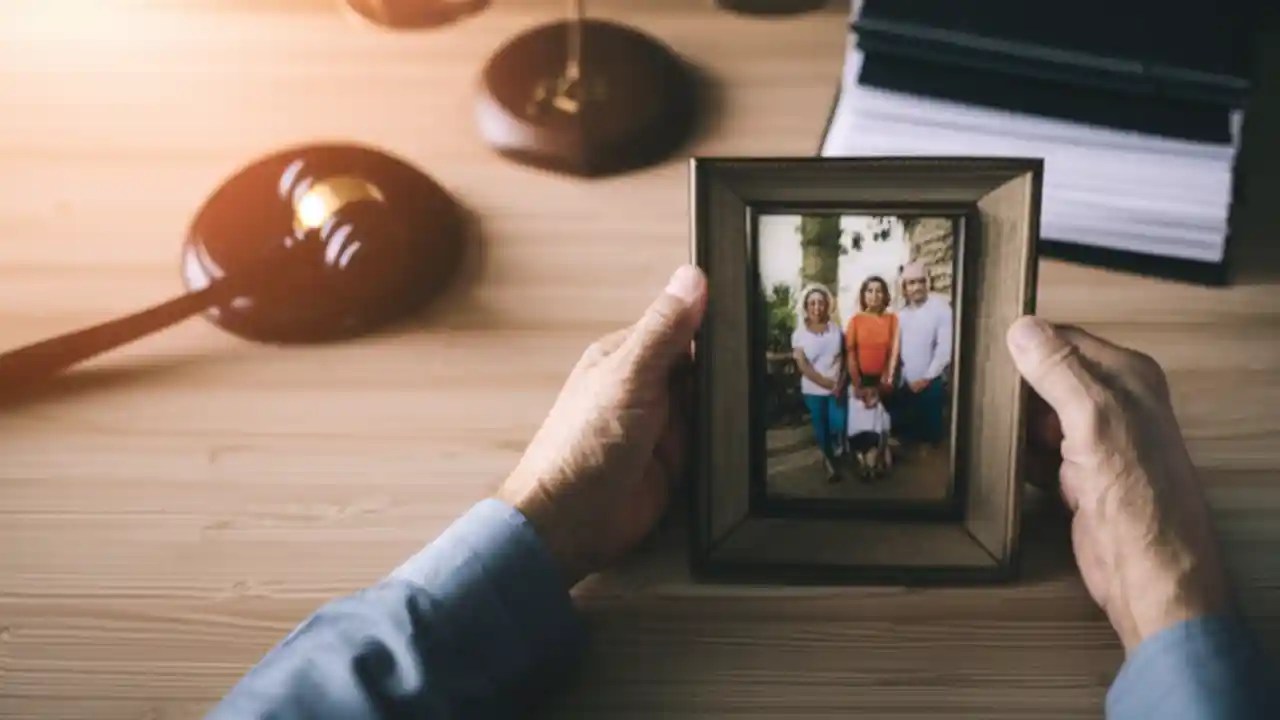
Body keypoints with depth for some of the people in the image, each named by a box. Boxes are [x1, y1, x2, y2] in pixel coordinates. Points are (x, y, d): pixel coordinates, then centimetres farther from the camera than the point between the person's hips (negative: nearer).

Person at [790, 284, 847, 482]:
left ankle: (833, 455, 27)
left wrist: (839, 383, -13)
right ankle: (829, 460, 35)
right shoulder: (799, 334, -8)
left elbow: (842, 358, 1)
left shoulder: (836, 328, -2)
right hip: (813, 390, 0)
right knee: (821, 427, 10)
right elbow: (803, 366, -12)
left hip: (837, 388, 1)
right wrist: (827, 383, -17)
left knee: (839, 425, -7)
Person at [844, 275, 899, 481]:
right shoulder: (855, 320, -1)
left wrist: (887, 380, -9)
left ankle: (879, 461, 20)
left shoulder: (892, 319, 1)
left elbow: (894, 351, -2)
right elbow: (850, 354, -4)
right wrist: (858, 385, -10)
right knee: (861, 424, -4)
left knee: (882, 424, 6)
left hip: (882, 382, 1)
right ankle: (864, 461, 9)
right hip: (861, 381, -1)